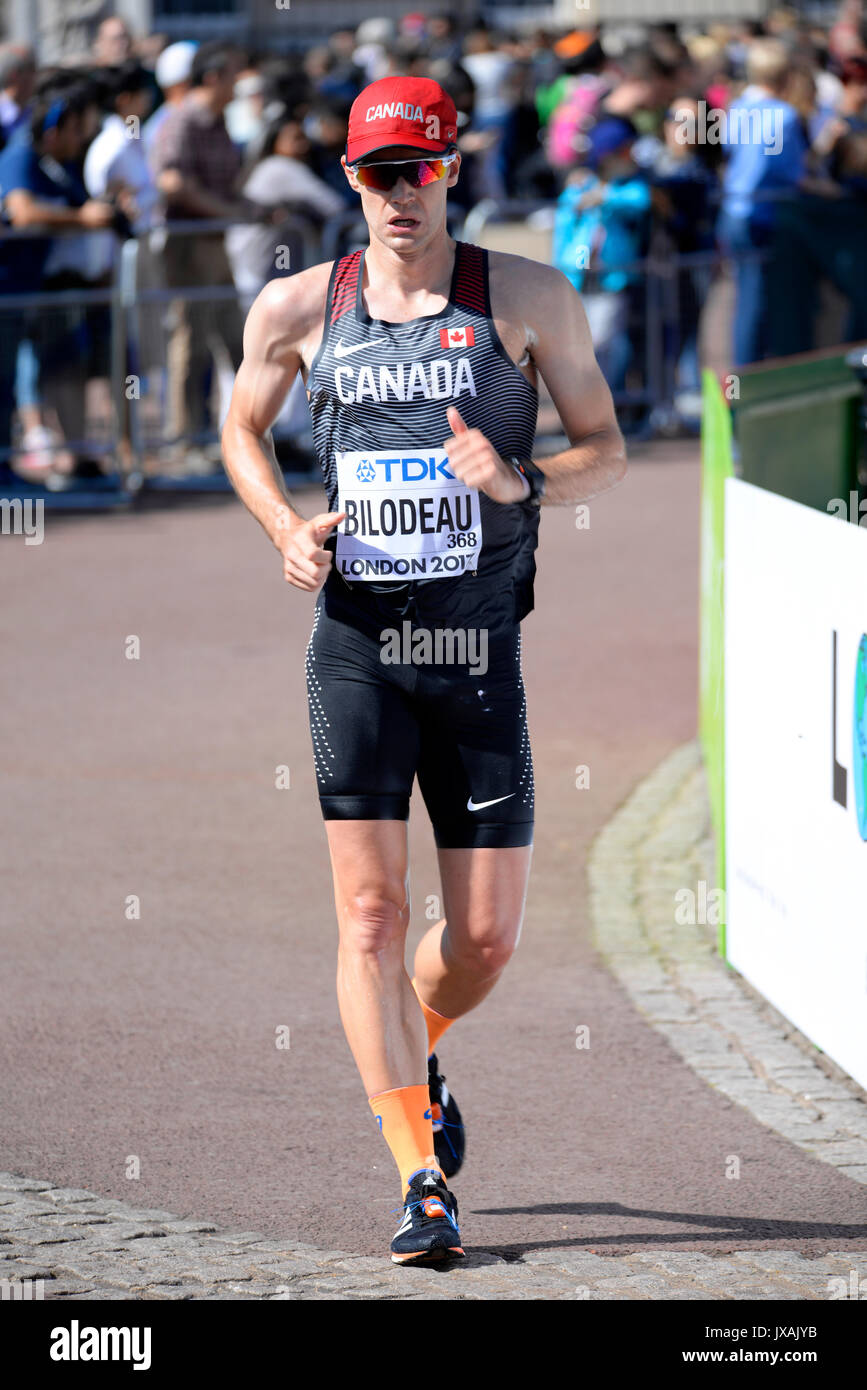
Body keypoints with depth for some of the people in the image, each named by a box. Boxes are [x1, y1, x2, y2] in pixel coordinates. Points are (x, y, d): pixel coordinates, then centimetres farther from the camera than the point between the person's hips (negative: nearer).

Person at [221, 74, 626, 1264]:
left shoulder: (528, 300, 2)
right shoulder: (301, 308, 5)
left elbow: (606, 451, 5)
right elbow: (242, 429, 20)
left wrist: (520, 480, -16)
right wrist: (286, 529, 1)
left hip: (479, 652, 0)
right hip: (357, 642, 0)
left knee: (487, 937, 4)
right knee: (371, 909, -11)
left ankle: (417, 1051, 38)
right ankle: (421, 1178, -8)